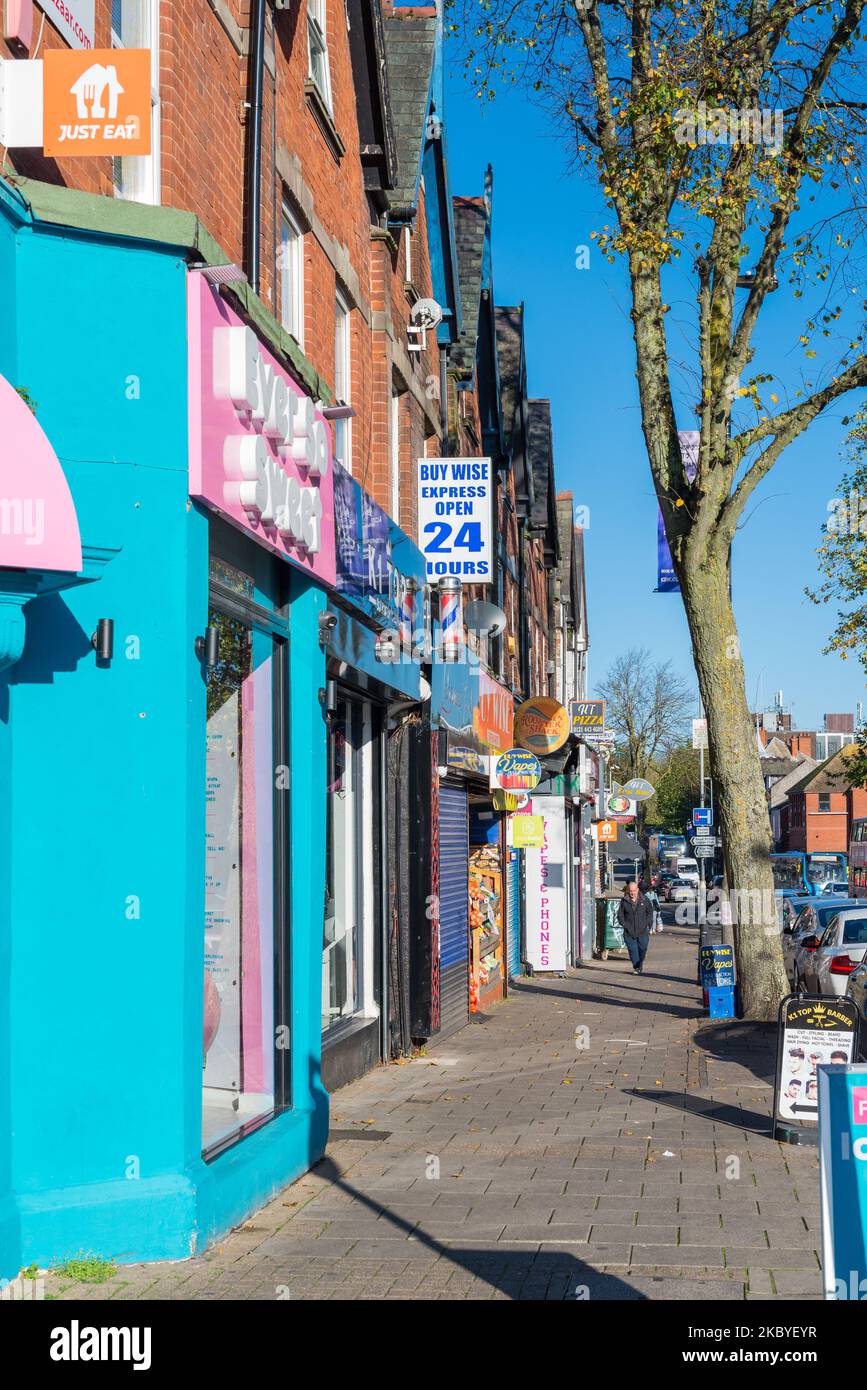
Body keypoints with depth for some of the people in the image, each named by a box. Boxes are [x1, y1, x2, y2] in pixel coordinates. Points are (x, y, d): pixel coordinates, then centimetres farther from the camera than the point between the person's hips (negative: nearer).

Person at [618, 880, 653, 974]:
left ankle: (640, 963, 26)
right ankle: (636, 967, 9)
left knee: (643, 948, 0)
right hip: (629, 932, 0)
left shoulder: (644, 900, 2)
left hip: (642, 931, 0)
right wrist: (624, 924, -3)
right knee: (632, 950, 0)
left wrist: (648, 924, 2)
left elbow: (650, 912, 12)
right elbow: (620, 914, 9)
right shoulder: (624, 901, 1)